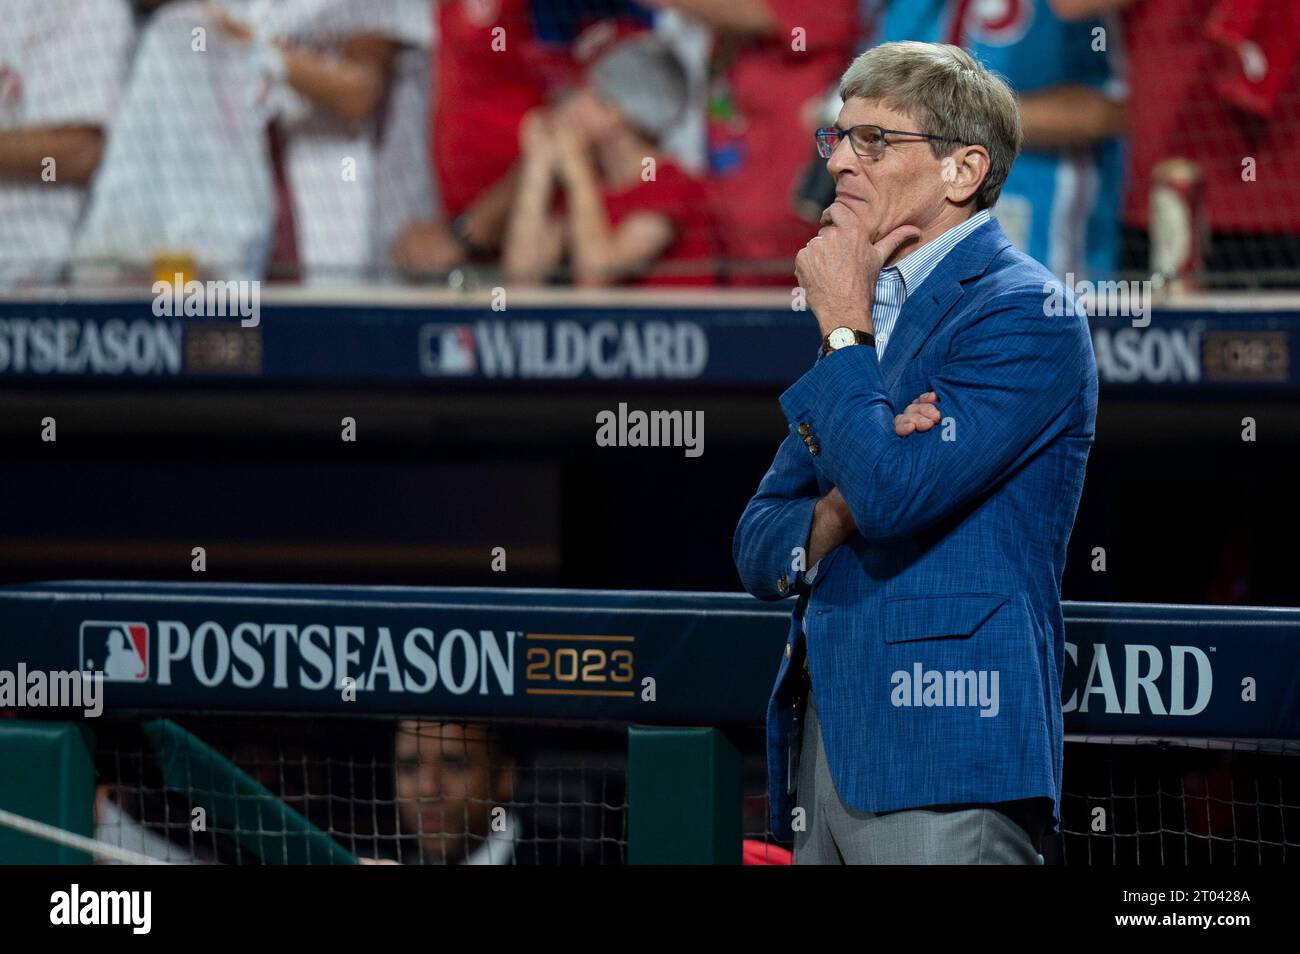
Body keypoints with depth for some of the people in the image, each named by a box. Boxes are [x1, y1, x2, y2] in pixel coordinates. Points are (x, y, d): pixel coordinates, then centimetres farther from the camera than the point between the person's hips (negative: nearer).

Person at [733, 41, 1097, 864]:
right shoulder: (872, 310, 20)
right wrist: (841, 509, -5)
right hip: (825, 743, 8)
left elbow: (891, 493, -19)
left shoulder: (1026, 313, -6)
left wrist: (842, 326, -6)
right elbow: (760, 551, 17)